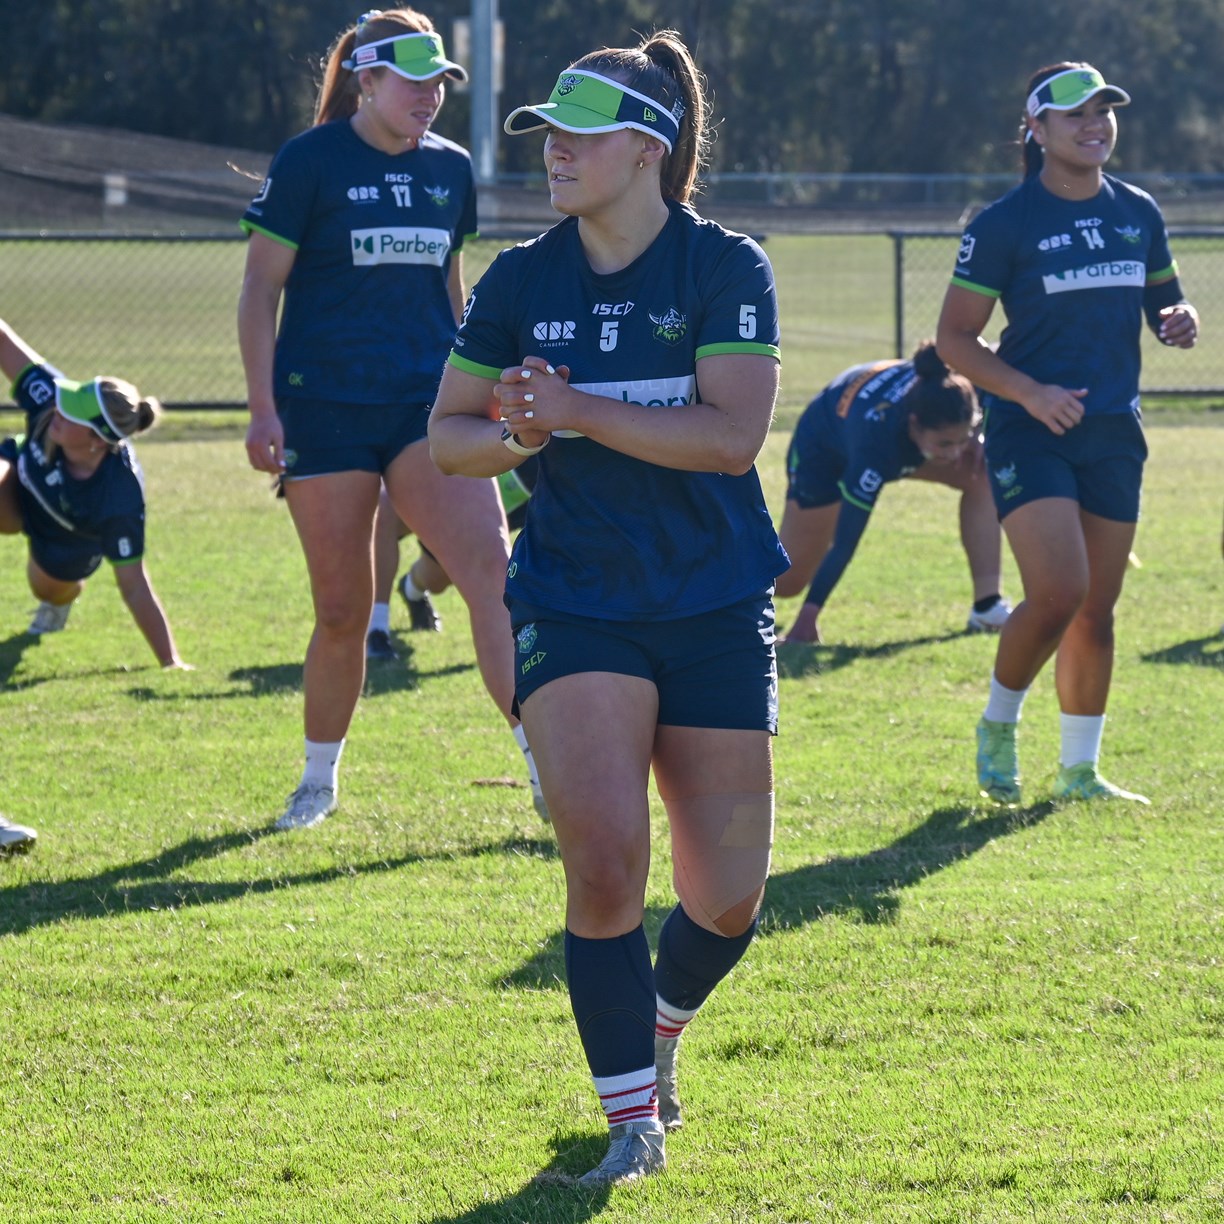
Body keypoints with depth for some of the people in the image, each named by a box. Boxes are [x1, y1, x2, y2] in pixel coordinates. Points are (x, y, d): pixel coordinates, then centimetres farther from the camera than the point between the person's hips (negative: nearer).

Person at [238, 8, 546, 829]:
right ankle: (319, 780, 24)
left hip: (425, 400, 3)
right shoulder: (310, 163, -5)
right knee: (343, 611, 2)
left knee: (491, 565, -17)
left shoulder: (450, 169, 9)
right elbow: (261, 286, -3)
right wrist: (263, 408, -9)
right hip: (325, 406, -3)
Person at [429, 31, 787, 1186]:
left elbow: (732, 434, -17)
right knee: (603, 854, -18)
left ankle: (657, 1033, 36)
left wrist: (580, 412, -22)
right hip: (572, 605, 0)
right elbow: (448, 436, 7)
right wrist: (513, 435, -15)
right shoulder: (520, 281, 1)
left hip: (714, 611, 0)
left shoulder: (726, 269, -6)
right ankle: (634, 1117, -6)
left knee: (727, 897, 3)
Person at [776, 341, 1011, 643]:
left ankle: (987, 606, -19)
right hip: (823, 448, -4)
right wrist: (809, 615, -42)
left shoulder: (943, 389, -36)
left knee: (983, 477, -23)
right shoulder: (875, 443, -48)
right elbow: (845, 542, -42)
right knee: (787, 582, 1)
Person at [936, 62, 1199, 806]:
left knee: (1098, 608, 8)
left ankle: (1080, 772, 19)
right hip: (1029, 431, -5)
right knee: (1059, 593, -18)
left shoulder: (1139, 214, 9)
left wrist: (1181, 320, -4)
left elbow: (1164, 299, 21)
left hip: (1115, 433, 5)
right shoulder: (1004, 225, -7)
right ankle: (998, 727, 7)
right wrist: (1030, 392, -20)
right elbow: (955, 339, -6)